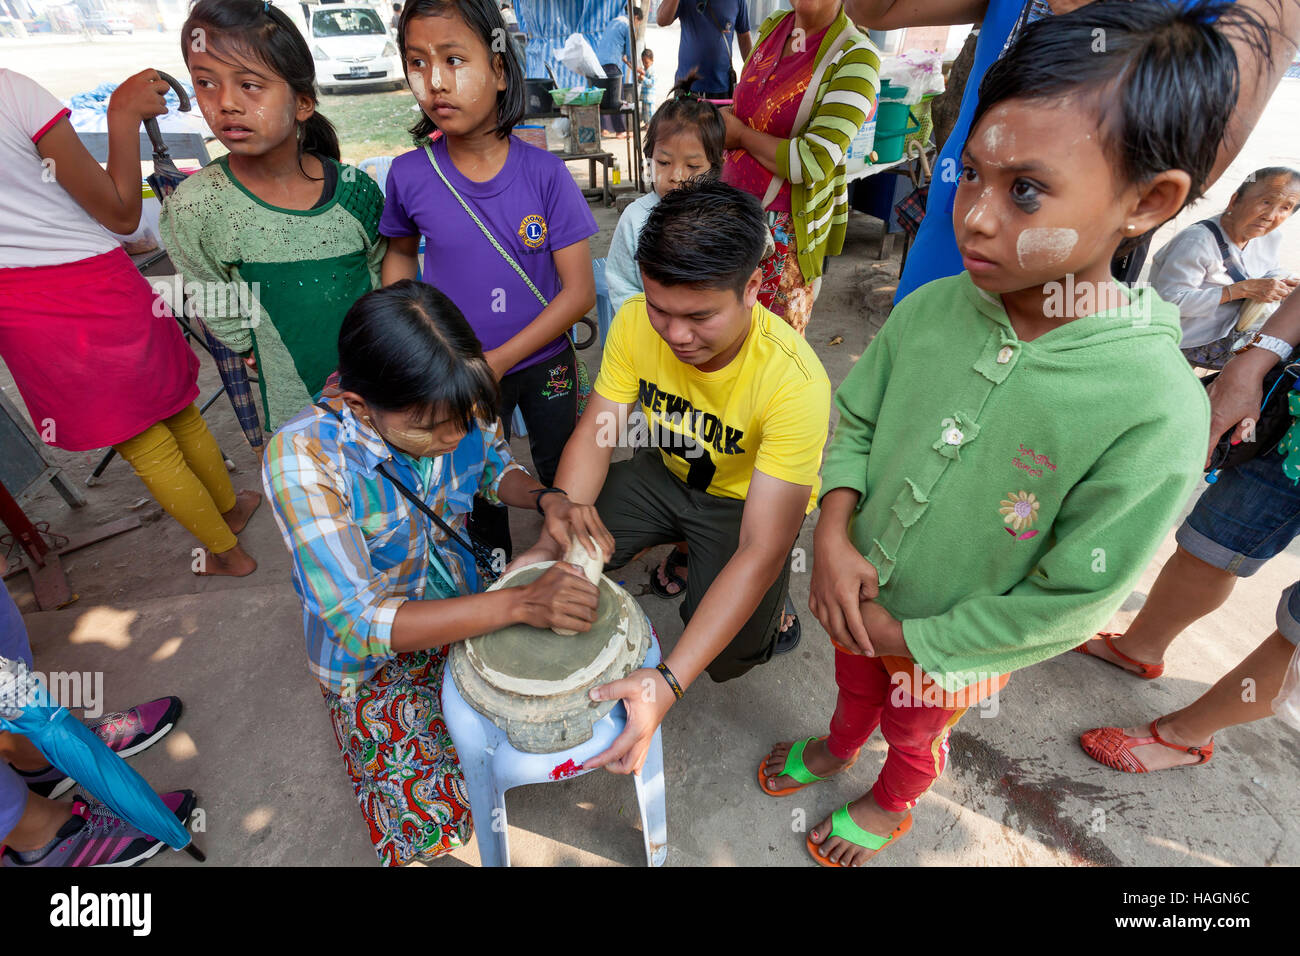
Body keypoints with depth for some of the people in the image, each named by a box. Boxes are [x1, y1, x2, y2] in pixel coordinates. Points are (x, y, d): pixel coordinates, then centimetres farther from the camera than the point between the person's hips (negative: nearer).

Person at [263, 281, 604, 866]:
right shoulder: (302, 459, -32)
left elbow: (495, 469, 3)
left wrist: (545, 500, -21)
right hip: (372, 653, -4)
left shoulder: (451, 405, -19)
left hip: (465, 600, 4)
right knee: (427, 826, -14)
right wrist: (518, 604, -42)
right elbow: (356, 623, -33)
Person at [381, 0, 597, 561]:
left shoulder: (544, 173, -16)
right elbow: (400, 253, 9)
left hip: (545, 363, -1)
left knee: (561, 476, 18)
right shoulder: (409, 175, -11)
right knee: (478, 492, 20)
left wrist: (497, 362, -20)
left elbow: (580, 292, -16)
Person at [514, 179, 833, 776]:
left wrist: (669, 681, -44)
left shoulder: (794, 383, -36)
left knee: (725, 657, -18)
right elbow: (596, 434, -15)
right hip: (666, 473, 4)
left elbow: (760, 553, -37)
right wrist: (555, 533, -32)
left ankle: (772, 614, 16)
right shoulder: (637, 322, -21)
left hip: (749, 501, -3)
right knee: (559, 561, -11)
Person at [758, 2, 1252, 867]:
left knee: (914, 734, 29)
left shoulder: (1158, 412, -30)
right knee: (853, 686, 33)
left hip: (952, 651, -3)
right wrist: (834, 526, -19)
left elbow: (1067, 602, -23)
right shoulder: (929, 309, -18)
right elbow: (854, 418, -4)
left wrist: (911, 637, -18)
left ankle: (890, 807, 64)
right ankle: (837, 749, 68)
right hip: (856, 599, 3)